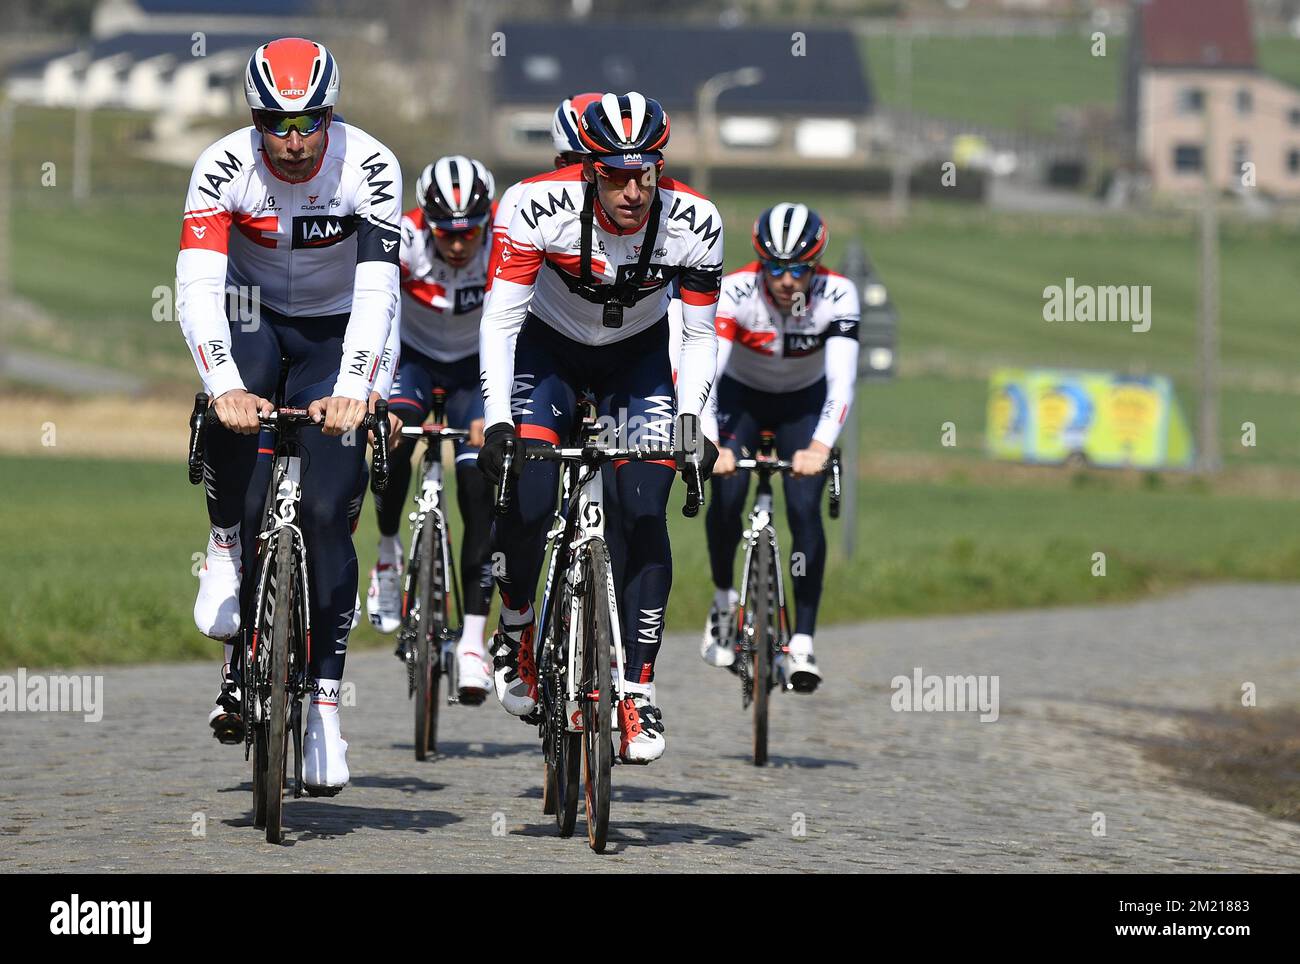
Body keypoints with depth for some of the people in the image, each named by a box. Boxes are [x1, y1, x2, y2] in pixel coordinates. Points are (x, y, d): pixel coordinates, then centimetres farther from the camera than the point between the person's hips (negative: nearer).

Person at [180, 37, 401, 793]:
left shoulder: (371, 167, -26)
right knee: (233, 409, -35)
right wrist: (226, 388, -49)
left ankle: (325, 698, -3)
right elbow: (197, 285, -34)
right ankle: (227, 545, -9)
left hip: (334, 328, 0)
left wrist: (352, 390, -49)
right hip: (253, 315, 0)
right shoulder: (223, 169, -24)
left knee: (327, 512, -10)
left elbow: (378, 291, -34)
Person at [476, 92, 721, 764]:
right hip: (549, 347, -1)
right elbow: (499, 319, -26)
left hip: (638, 356, 1)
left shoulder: (695, 224, -26)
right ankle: (515, 629, 10)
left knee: (645, 513, -14)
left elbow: (699, 335, -12)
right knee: (526, 499, -20)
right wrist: (497, 421, -35)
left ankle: (638, 695, -7)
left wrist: (692, 421, -24)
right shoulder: (543, 207, -31)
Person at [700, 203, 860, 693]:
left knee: (805, 509, -17)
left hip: (803, 404, 0)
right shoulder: (733, 292, -31)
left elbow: (841, 380, -37)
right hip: (741, 398, 0)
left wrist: (820, 446, -53)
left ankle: (802, 644, -11)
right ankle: (723, 600, 5)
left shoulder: (837, 295, -29)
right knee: (726, 495, -22)